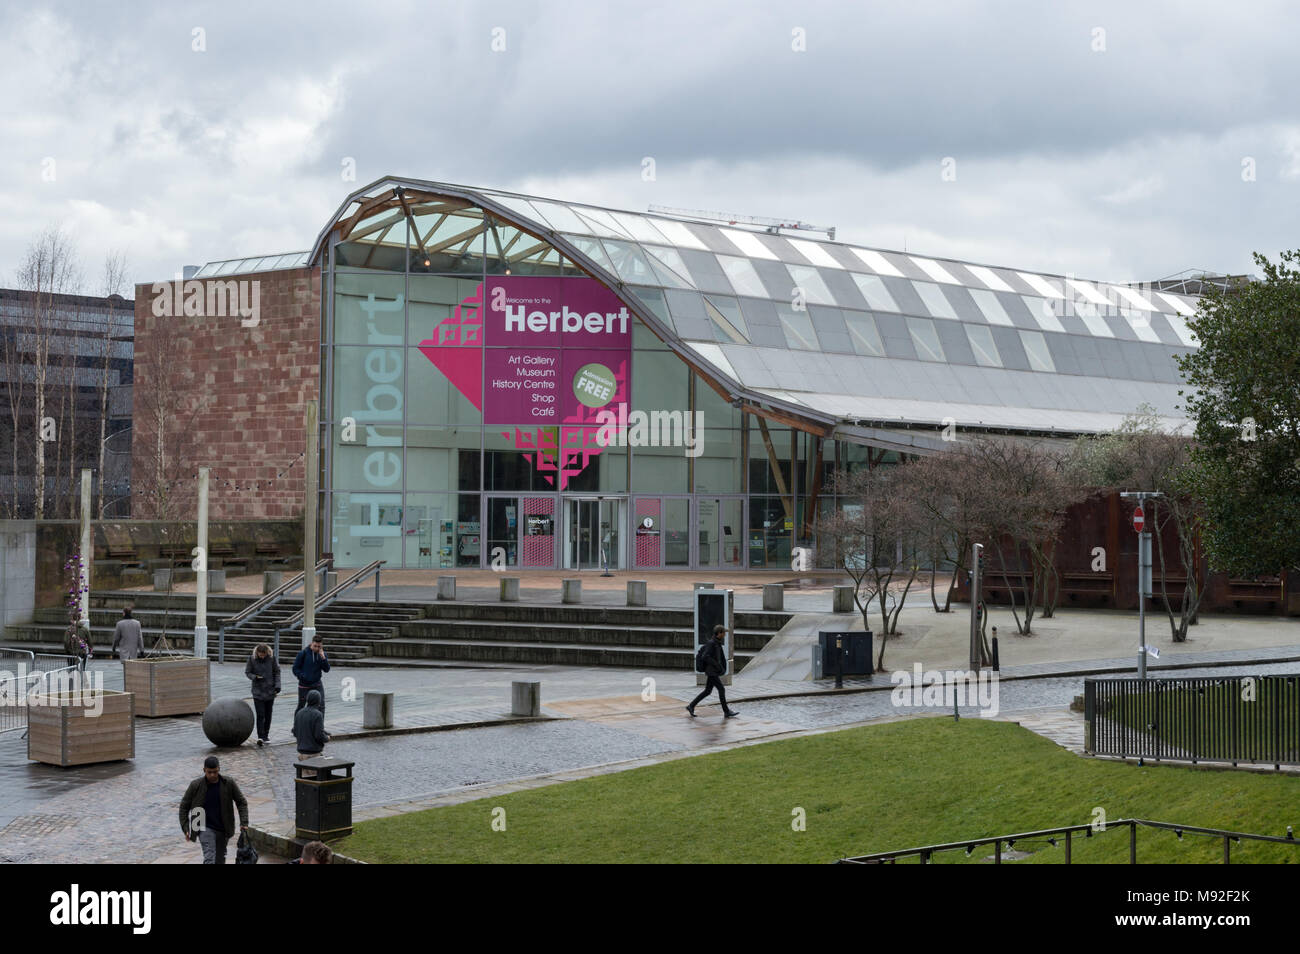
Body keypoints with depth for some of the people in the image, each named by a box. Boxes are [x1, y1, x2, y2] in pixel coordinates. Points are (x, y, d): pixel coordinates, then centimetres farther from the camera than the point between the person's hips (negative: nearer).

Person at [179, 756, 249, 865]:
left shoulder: (229, 783, -6)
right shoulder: (196, 785, -10)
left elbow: (241, 802, 3)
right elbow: (184, 806, 1)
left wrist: (244, 823, -7)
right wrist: (186, 829, -4)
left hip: (222, 830, 3)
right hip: (206, 828, -3)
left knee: (220, 860, 14)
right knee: (209, 859, -17)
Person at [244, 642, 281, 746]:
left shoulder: (271, 658, -5)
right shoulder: (252, 659, -7)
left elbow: (277, 672, 4)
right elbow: (247, 672, 2)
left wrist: (277, 686, -4)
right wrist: (255, 677, -18)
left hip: (270, 691, 2)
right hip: (258, 691, -2)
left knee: (268, 714, 9)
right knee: (260, 715, -11)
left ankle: (266, 735, 22)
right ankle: (260, 737, -13)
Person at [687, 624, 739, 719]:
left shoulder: (718, 643, 13)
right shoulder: (711, 643, -15)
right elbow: (706, 657, -23)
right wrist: (718, 666, -21)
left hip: (715, 672, 10)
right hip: (711, 672, -10)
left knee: (707, 691, 12)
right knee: (721, 690, -7)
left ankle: (691, 706, 19)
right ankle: (726, 712, -3)